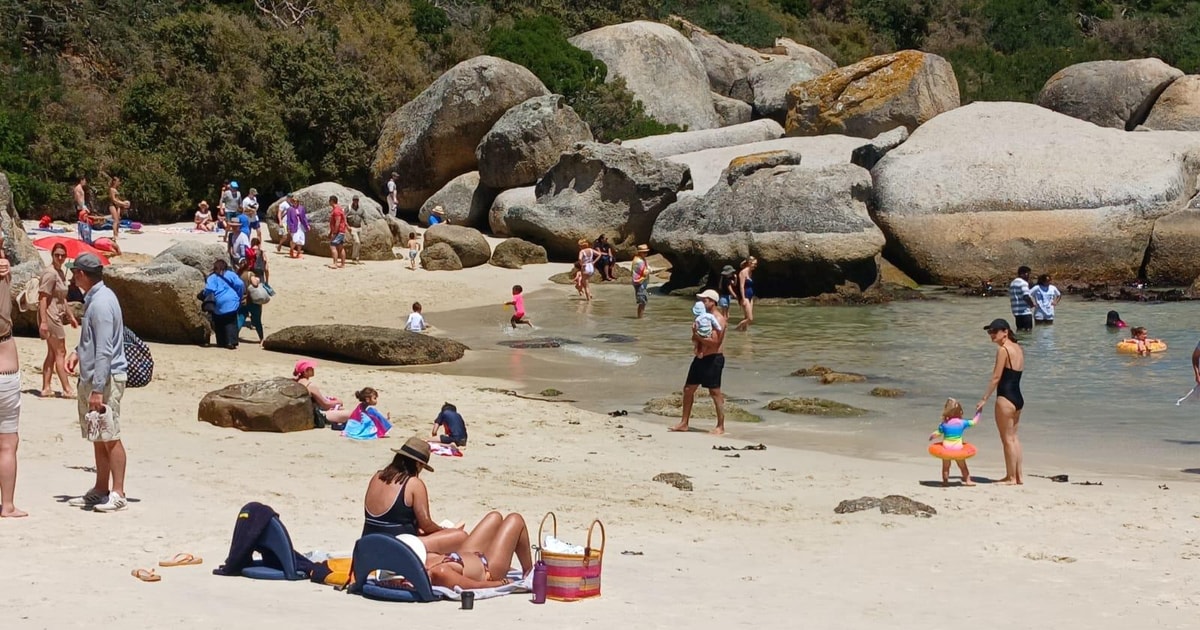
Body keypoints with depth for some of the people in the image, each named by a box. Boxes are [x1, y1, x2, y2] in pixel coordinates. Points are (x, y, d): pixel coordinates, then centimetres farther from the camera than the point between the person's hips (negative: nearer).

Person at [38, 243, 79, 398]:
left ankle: (46, 388, 14)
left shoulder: (61, 273, 13)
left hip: (57, 316, 10)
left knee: (52, 353, 11)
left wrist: (71, 316, 24)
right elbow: (43, 298, -22)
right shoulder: (50, 273, -17)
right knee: (60, 353, -5)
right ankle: (67, 389, -2)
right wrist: (43, 321, -26)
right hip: (50, 316, -10)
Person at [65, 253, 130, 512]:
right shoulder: (94, 298, 12)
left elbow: (104, 351, -23)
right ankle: (101, 490, 23)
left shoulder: (101, 303, -19)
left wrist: (97, 390, -25)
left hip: (105, 378, -10)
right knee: (98, 438, 15)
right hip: (91, 378, 10)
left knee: (110, 437, -5)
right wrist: (78, 352, 11)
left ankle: (118, 493, 0)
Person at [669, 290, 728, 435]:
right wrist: (695, 334, -5)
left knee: (715, 392, -4)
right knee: (688, 389, 10)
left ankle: (721, 427, 4)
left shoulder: (718, 319, -14)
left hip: (713, 359, -9)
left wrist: (697, 336, -15)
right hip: (700, 358, 9)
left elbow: (714, 341, -22)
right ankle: (684, 423, 19)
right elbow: (696, 337, 18)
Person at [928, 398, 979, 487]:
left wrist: (931, 436, 26)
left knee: (946, 466, 14)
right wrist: (978, 413, 25)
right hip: (958, 449, 0)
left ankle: (945, 481, 10)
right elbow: (974, 422, 8)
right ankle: (967, 480, 13)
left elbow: (937, 434, 3)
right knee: (962, 466, 14)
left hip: (946, 450, 0)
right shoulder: (962, 423, -3)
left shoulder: (944, 424, -4)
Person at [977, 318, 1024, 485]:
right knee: (1013, 437, 18)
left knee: (1007, 439, 1)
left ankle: (1011, 477, 8)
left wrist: (984, 399, -11)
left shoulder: (1003, 349, -15)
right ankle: (1018, 476, 22)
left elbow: (996, 377, -15)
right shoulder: (1018, 348, 10)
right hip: (1018, 398, 9)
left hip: (1006, 398, -9)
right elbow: (1014, 374, 10)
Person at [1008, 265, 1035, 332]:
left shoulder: (1012, 283, 17)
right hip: (1025, 311, -9)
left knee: (1019, 329, 12)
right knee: (1028, 330, -6)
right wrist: (1032, 305, -6)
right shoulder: (1023, 283, -11)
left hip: (1016, 312, 9)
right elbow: (1026, 297, -22)